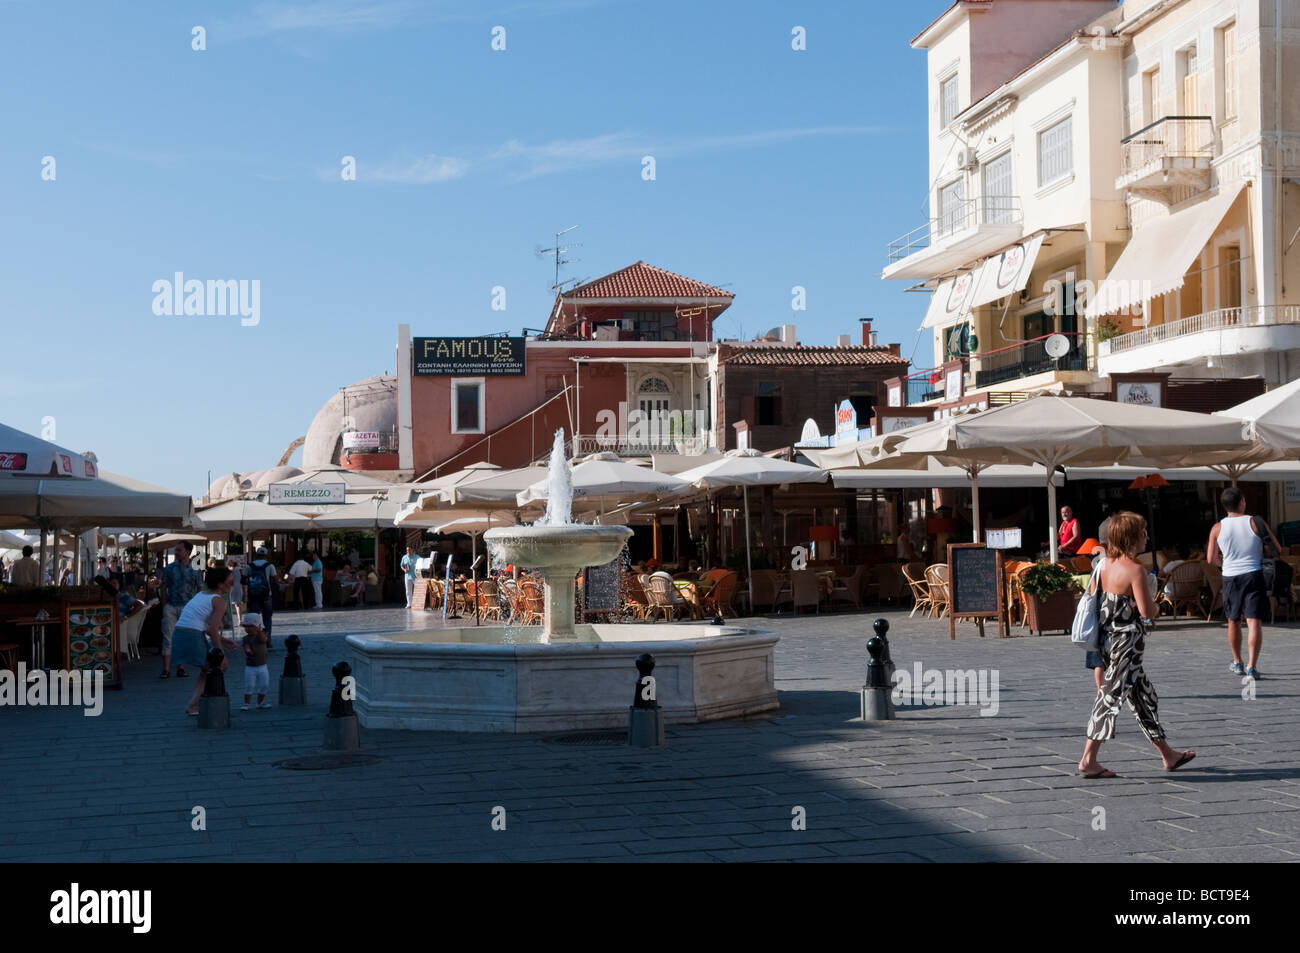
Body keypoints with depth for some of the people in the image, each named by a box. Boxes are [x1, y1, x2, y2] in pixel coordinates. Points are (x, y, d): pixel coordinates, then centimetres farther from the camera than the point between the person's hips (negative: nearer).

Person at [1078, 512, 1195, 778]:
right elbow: (1147, 611, -19)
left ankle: (1168, 754, 28)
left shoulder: (1105, 564, 7)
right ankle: (1088, 760, -5)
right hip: (1128, 641, -9)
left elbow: (1095, 598, 13)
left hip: (1109, 638, 9)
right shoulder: (1135, 569, -16)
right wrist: (1154, 600, 1)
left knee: (1144, 694, 17)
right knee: (1112, 696, -5)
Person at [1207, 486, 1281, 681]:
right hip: (1254, 575, -2)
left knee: (1233, 621, 18)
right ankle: (1252, 666, -14)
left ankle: (1237, 663, 29)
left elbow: (1211, 559, 4)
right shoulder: (1256, 523, -3)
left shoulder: (1218, 528, 0)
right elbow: (1278, 549, 2)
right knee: (1254, 622, -5)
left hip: (1230, 577, 2)